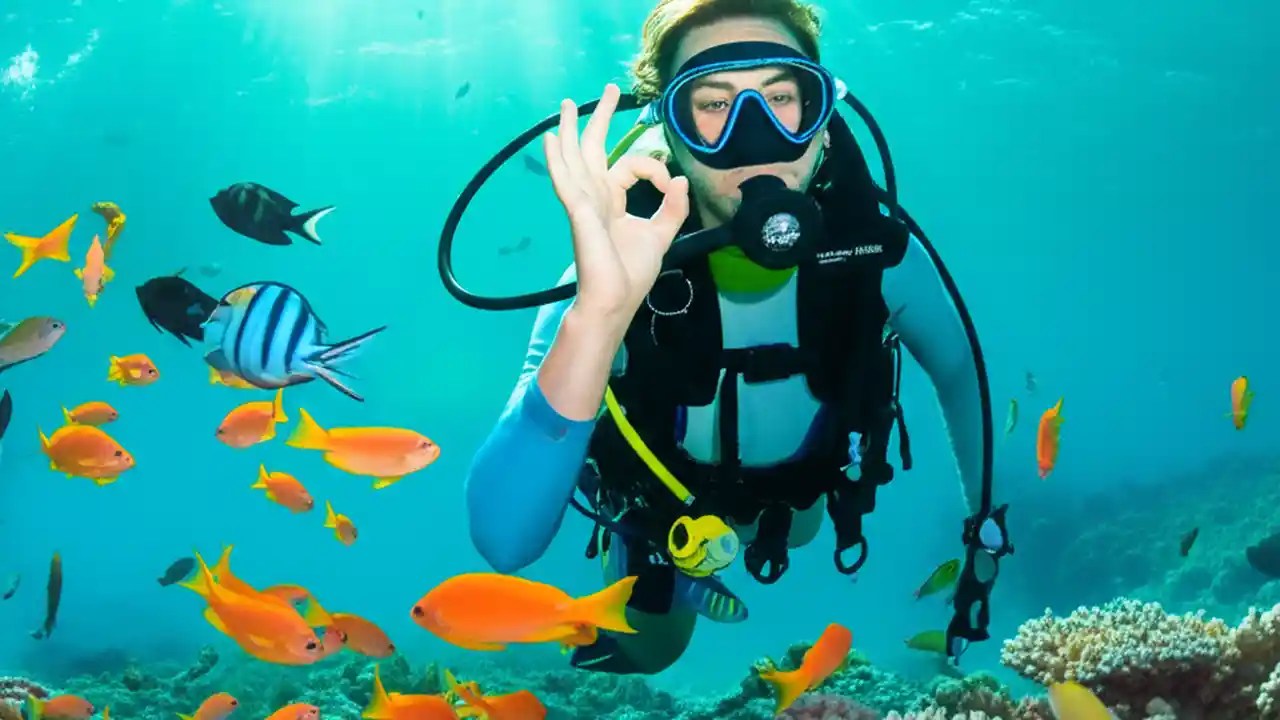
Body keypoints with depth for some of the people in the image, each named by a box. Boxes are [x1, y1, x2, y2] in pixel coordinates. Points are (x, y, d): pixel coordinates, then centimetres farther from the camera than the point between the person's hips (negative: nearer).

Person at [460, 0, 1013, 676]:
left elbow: (958, 369, -9)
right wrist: (597, 314, -68)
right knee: (647, 653, 25)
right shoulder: (613, 276, -43)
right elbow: (503, 543, -56)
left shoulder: (881, 250, -35)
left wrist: (984, 527, -6)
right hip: (661, 503, -3)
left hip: (797, 489, 3)